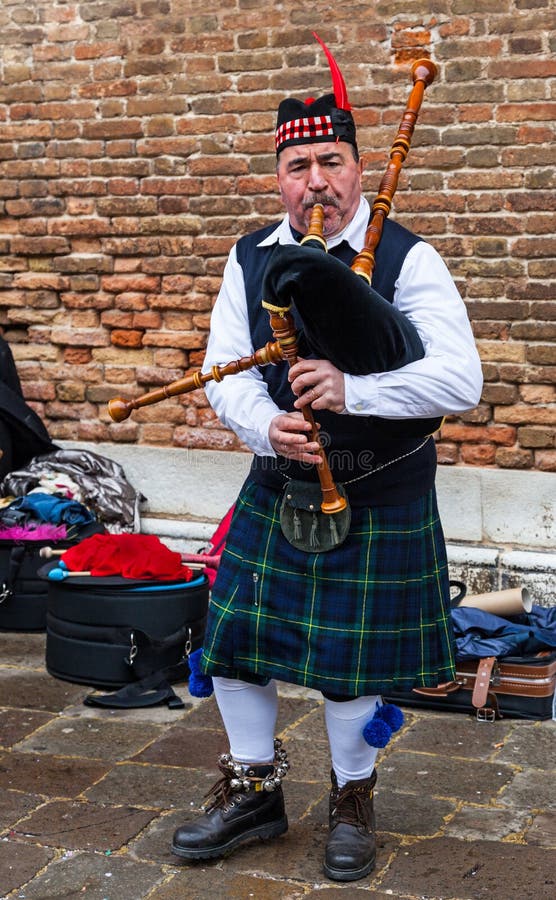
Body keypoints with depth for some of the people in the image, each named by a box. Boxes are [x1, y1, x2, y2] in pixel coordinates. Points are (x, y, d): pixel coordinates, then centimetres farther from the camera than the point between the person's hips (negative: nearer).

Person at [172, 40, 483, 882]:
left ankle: (353, 801, 30)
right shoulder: (251, 259, 3)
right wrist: (266, 427, -21)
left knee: (350, 657, 4)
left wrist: (351, 390, -31)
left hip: (379, 497, -4)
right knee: (233, 633, 8)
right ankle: (254, 790, 30)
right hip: (278, 484, 4)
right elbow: (225, 371, 1)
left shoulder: (407, 260, -11)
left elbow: (460, 379, -19)